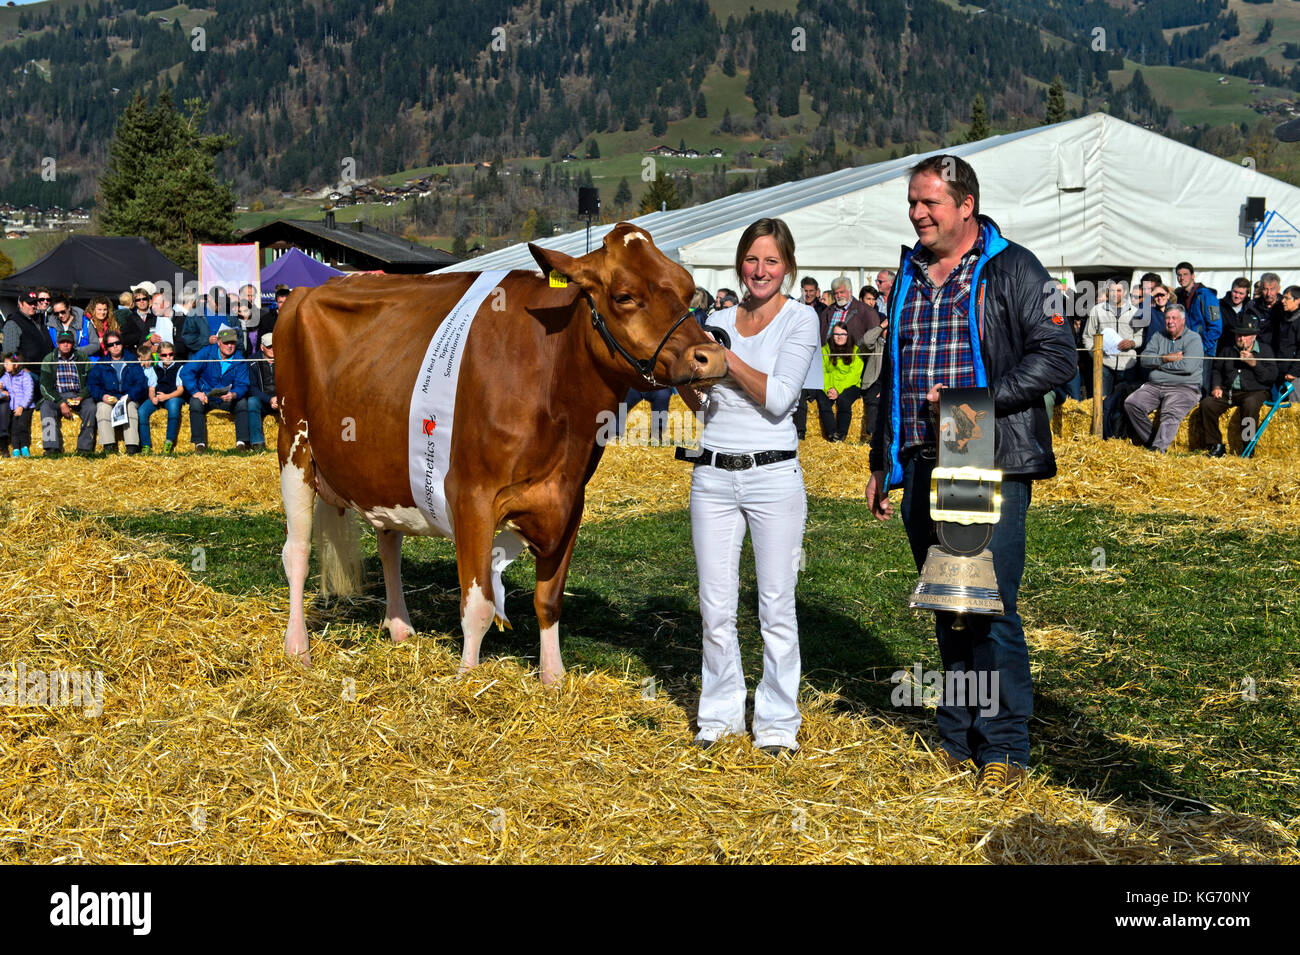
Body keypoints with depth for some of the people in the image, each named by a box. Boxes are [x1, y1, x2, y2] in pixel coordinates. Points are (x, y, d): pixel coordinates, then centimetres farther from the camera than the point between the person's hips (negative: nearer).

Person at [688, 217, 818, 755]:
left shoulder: (800, 319, -1)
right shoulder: (719, 322, 11)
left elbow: (778, 398, -13)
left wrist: (726, 357, -12)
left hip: (773, 474, -4)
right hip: (713, 474, 4)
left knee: (776, 606, 1)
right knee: (716, 606, 7)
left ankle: (777, 723, 12)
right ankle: (721, 715, 20)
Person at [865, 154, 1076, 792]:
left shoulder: (1012, 270, -1)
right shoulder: (909, 277, 18)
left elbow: (1055, 356, -9)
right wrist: (880, 463, 24)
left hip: (991, 464, -6)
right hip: (920, 465, 6)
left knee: (990, 609, -7)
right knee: (945, 608, 10)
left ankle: (1004, 747, 3)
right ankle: (957, 740, 19)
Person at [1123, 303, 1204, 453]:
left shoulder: (1193, 339, 3)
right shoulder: (1158, 337, 19)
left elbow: (1188, 366, -14)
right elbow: (1145, 359, 4)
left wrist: (1158, 364, -4)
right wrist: (1166, 358, -12)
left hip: (1183, 388, -5)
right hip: (1154, 386, 5)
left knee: (1170, 414, -33)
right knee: (1131, 403, -18)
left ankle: (1159, 448, -50)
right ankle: (1150, 441, -15)